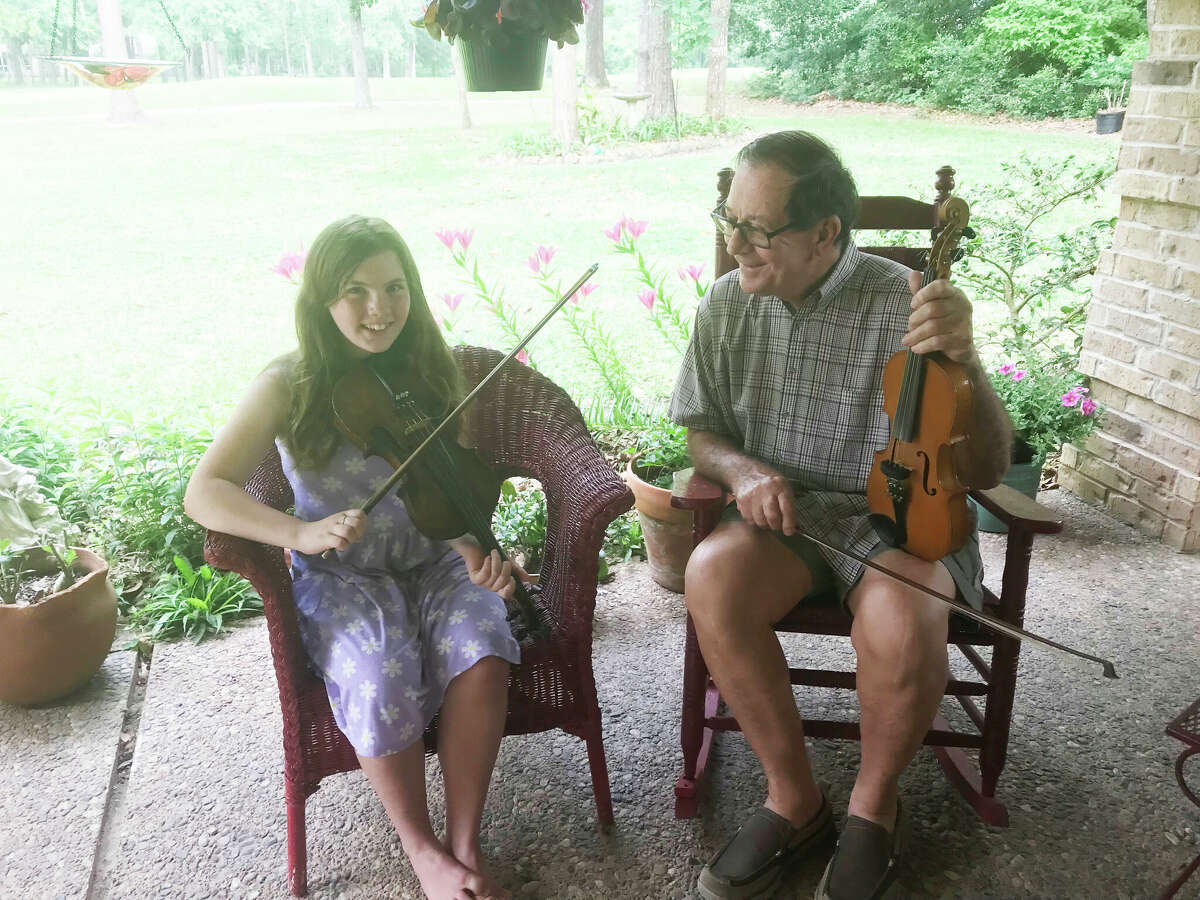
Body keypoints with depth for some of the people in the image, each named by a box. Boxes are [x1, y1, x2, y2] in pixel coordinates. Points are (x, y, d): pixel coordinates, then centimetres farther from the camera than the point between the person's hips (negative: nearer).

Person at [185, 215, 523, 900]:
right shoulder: (288, 387, -8)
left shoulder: (433, 374, 1)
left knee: (482, 655, -28)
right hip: (340, 577, -2)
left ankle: (465, 844, -11)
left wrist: (475, 553, -14)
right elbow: (205, 494, -14)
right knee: (382, 678, -32)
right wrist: (302, 533, -30)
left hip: (433, 562, 2)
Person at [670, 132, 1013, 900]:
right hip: (780, 517, 3)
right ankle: (795, 799, -8)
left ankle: (875, 803, -1)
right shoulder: (728, 304, -2)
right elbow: (701, 432, 11)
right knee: (713, 577, -30)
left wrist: (965, 363, -30)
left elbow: (986, 470, -13)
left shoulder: (903, 304, -13)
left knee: (902, 625, -34)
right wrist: (739, 467, -12)